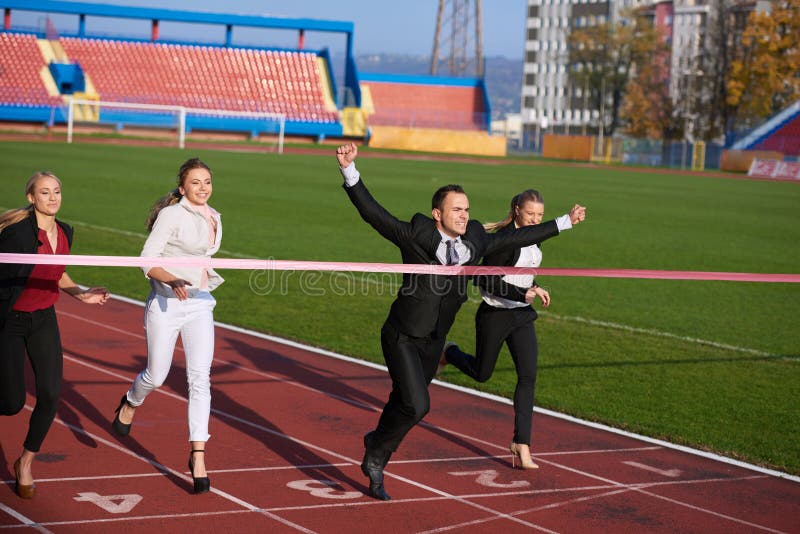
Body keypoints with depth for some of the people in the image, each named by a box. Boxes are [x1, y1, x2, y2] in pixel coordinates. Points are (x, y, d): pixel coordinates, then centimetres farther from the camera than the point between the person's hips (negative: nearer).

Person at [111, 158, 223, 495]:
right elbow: (148, 260, -16)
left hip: (200, 305, 5)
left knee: (200, 378, -7)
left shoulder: (213, 218, 9)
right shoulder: (172, 214, -11)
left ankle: (197, 454, -5)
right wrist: (173, 280, -31)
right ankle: (131, 404, 42)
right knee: (156, 376, 6)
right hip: (166, 304, -5)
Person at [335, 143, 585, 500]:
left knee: (403, 403, 17)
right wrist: (349, 170, -33)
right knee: (416, 406, -18)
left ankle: (377, 444, 44)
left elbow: (515, 238, 11)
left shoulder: (474, 243, -1)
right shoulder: (415, 236, -15)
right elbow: (371, 211, -20)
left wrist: (564, 222, 18)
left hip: (433, 342, 5)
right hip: (402, 337, -5)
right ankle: (376, 457, 6)